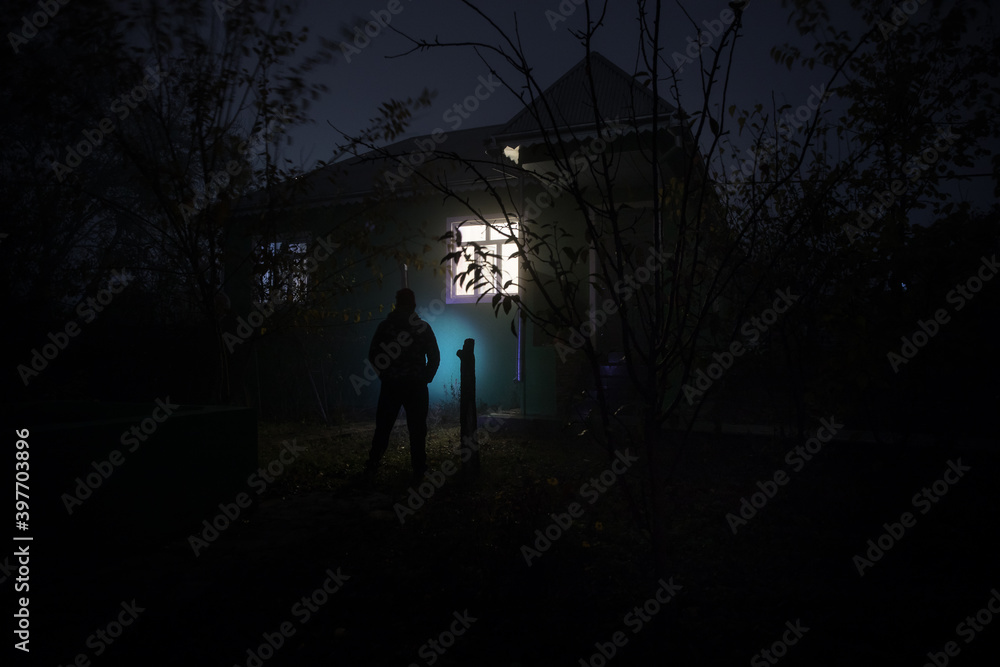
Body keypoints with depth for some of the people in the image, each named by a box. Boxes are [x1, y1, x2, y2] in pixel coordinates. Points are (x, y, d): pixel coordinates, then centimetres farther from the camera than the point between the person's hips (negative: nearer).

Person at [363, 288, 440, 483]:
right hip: (416, 386, -1)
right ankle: (419, 472, 8)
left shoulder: (385, 325, 1)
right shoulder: (423, 327, -1)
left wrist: (384, 374, 13)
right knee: (417, 430, 6)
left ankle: (371, 469, 5)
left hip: (390, 385, 1)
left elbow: (372, 355, 3)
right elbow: (434, 357, -1)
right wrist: (426, 378, 9)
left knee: (382, 429, 8)